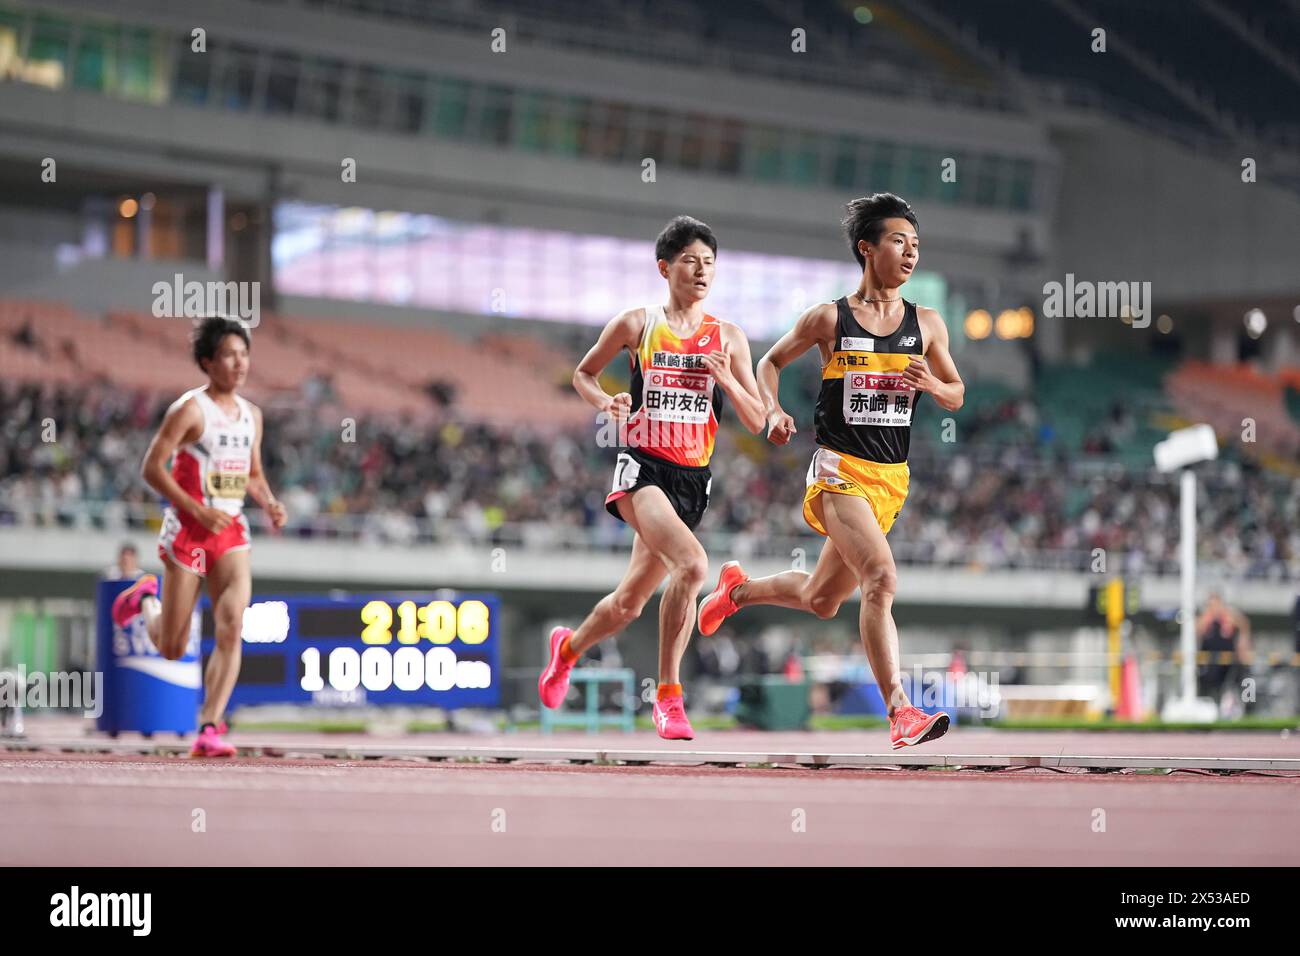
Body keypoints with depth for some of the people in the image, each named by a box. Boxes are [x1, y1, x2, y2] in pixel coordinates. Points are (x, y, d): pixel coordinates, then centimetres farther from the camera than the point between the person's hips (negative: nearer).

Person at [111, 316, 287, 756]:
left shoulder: (251, 414, 10)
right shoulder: (190, 409, -10)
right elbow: (152, 468, -12)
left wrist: (269, 503, 0)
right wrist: (198, 511, -19)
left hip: (231, 531, 5)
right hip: (187, 531, -5)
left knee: (231, 629, -15)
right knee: (171, 648, 4)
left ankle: (209, 729, -14)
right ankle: (147, 600, 39)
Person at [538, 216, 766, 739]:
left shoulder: (728, 338, 7)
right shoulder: (636, 324, 1)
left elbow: (756, 422, 8)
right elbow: (583, 373, 15)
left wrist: (727, 380, -10)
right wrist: (606, 402, -6)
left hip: (693, 479, 4)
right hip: (643, 467, -4)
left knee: (629, 602, 11)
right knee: (692, 565, -28)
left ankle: (570, 646, 42)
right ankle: (668, 693, -20)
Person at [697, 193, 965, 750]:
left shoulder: (927, 324, 6)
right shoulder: (829, 320, -3)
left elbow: (956, 395, 16)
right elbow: (772, 361, 13)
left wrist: (932, 385, -7)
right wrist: (773, 412, -6)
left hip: (892, 478, 5)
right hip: (840, 469, -5)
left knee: (821, 600, 18)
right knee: (881, 578, -27)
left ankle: (740, 588, 48)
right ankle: (900, 711, -32)